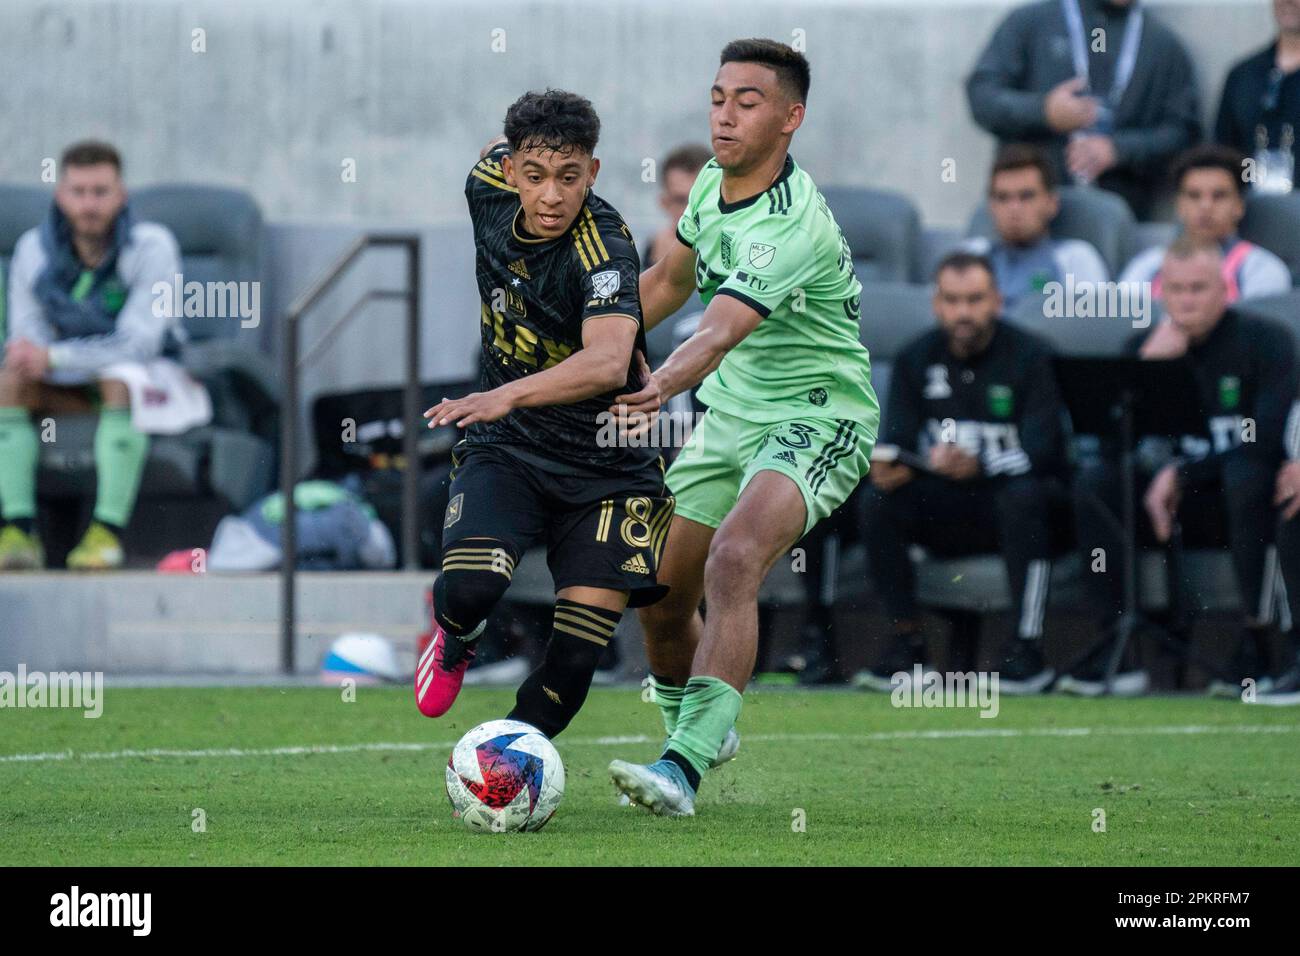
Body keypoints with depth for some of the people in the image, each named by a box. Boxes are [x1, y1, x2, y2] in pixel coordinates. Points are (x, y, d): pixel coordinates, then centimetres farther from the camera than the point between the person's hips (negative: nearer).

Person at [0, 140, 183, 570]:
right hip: (71, 388, 4)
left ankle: (107, 531, -37)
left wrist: (53, 358, -34)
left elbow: (140, 345, -26)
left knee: (121, 381, -38)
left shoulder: (151, 247, -20)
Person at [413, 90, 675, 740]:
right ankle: (454, 638, 13)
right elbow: (500, 148, 20)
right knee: (470, 587, -24)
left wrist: (508, 394, -58)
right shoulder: (490, 186, -8)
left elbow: (607, 362, -43)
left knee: (574, 662, -9)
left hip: (606, 466, -3)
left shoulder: (604, 248, -25)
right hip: (505, 445, 3)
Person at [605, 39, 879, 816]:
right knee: (662, 595, 8)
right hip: (732, 411, 8)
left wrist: (660, 388, -57)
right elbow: (670, 280, 20)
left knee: (733, 561, -31)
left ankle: (683, 768, -36)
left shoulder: (794, 225, -25)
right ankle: (697, 731, 35)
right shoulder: (713, 183, 0)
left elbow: (720, 332, -39)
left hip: (818, 418, -8)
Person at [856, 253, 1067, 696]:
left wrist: (978, 466, -36)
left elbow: (1040, 450, -18)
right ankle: (906, 640, -19)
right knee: (881, 502, -24)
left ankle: (1026, 648, -34)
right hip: (944, 506, 4)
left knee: (1022, 499, -38)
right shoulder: (917, 359, 5)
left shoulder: (1029, 357, -8)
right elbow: (897, 438, 0)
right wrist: (888, 466, -26)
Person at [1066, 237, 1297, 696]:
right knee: (1093, 481, -19)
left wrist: (1181, 473, -17)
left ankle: (1255, 640, -31)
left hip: (1251, 502, -4)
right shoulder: (1145, 346, 7)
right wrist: (1149, 366, -16)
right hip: (1180, 507, 4)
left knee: (1247, 476, -38)